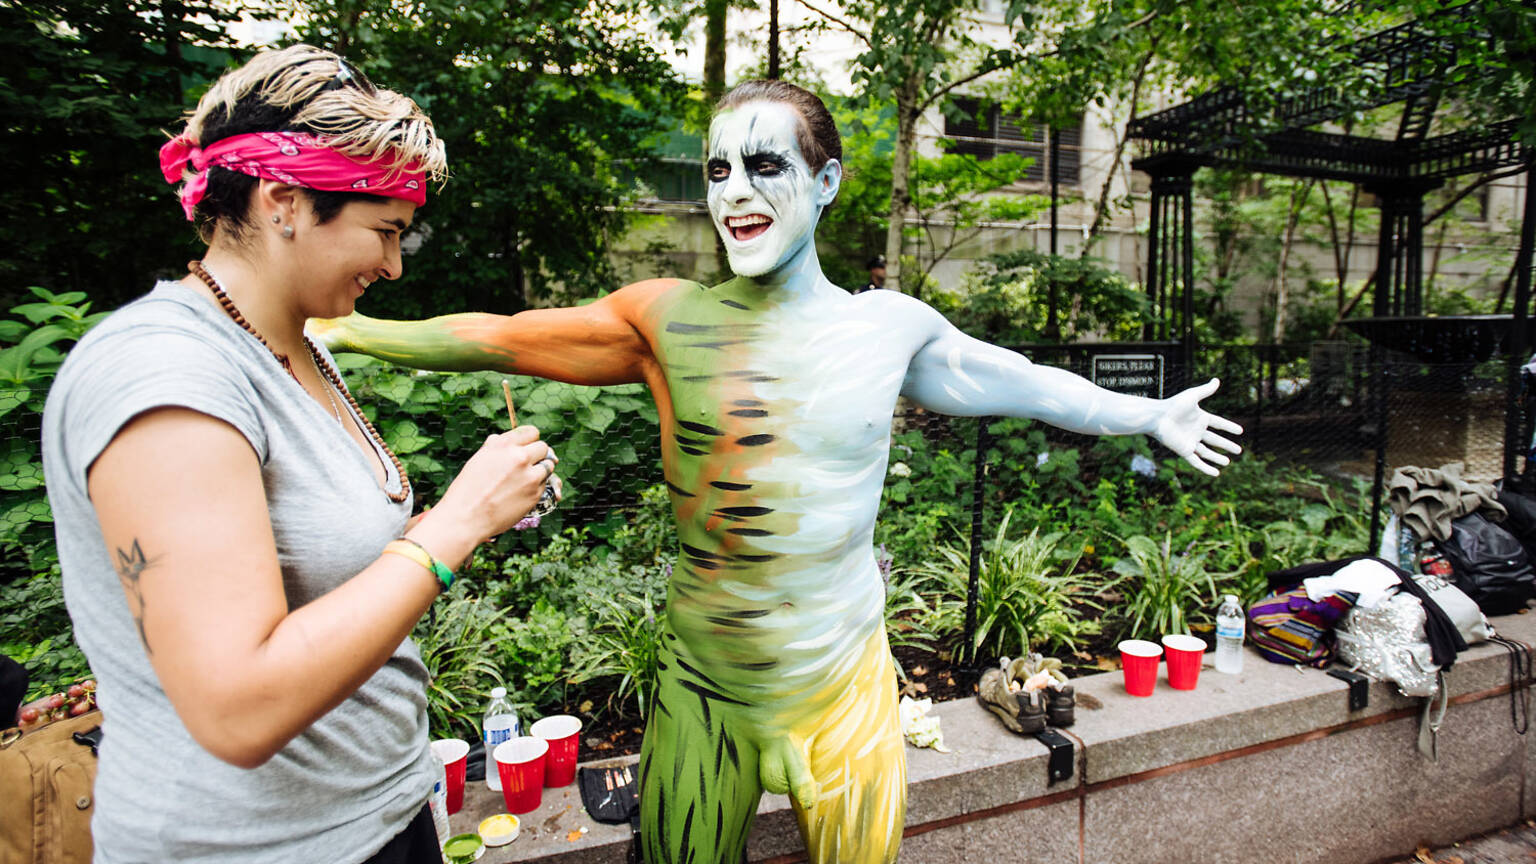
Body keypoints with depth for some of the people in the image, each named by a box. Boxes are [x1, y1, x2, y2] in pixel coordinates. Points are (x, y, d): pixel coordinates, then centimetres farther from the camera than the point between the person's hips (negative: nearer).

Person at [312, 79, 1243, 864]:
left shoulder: (891, 327, -2)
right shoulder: (668, 318, -6)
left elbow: (1023, 382, 12)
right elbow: (498, 337, 2)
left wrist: (1149, 414, 22)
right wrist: (340, 328, 6)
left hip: (845, 688, 1)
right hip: (701, 691, 0)